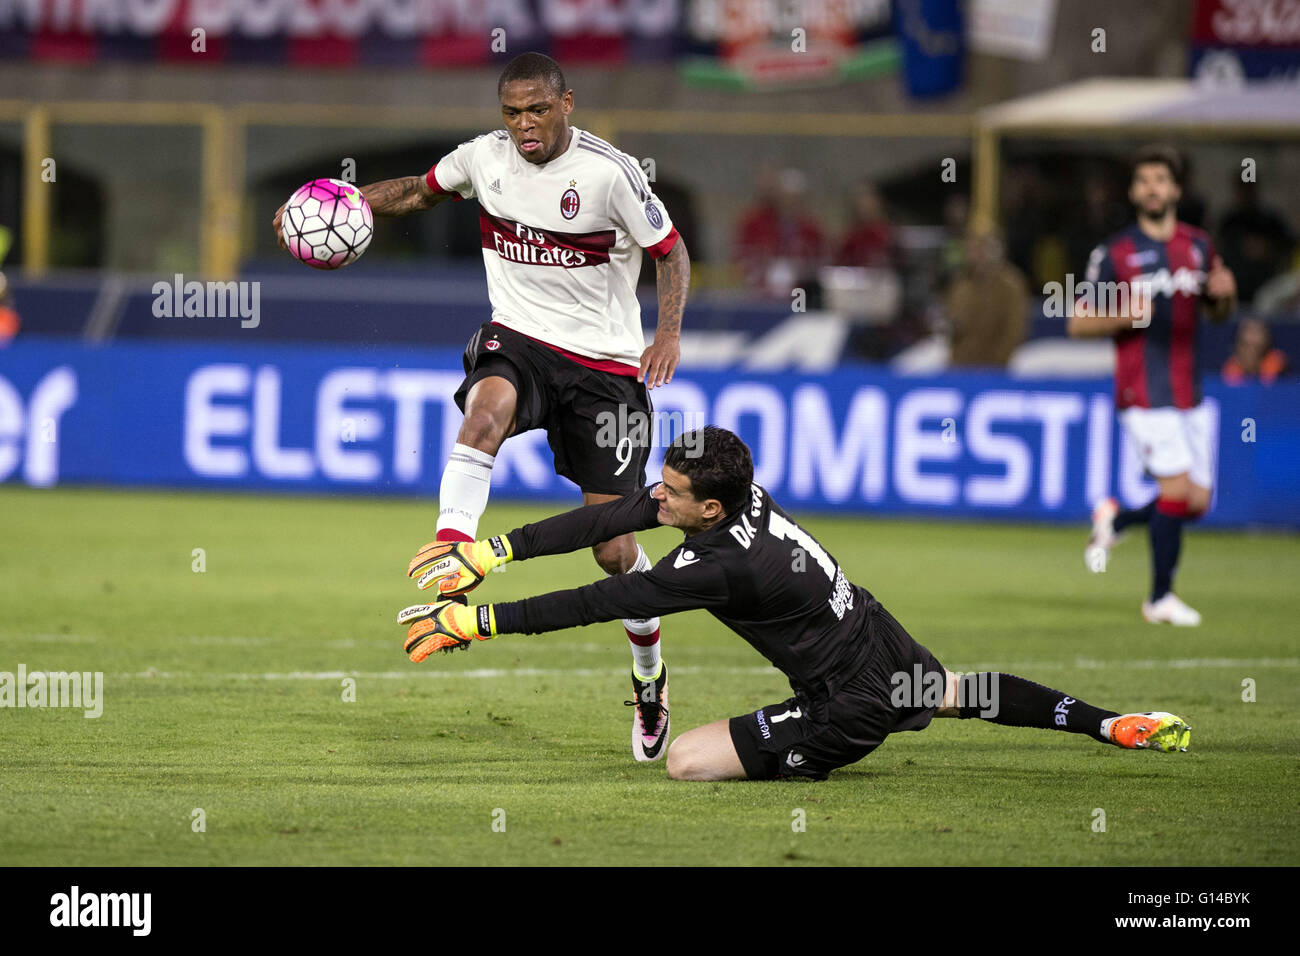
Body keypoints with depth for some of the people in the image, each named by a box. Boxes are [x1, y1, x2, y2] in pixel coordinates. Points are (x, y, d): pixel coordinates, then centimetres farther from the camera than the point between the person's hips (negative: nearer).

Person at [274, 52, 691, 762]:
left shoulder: (610, 172, -13)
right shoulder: (483, 157, -1)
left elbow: (670, 250, -3)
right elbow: (423, 190, 19)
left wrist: (669, 332, -17)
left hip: (605, 363, -3)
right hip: (517, 339, 3)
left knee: (612, 546, -1)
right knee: (488, 406, -37)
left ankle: (650, 681, 22)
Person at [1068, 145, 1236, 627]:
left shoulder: (1198, 245, 10)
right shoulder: (1114, 253, -3)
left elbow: (1218, 313, 21)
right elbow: (1078, 322, -1)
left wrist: (1225, 294, -2)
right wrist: (1124, 317, -19)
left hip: (1189, 391, 5)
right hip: (1143, 391, -5)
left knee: (1197, 502, 2)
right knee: (1177, 489, -14)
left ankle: (1114, 519, 28)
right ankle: (1160, 597, 0)